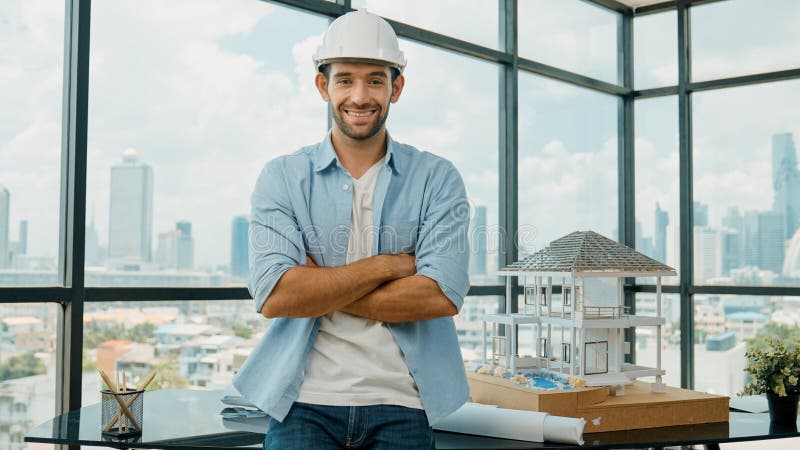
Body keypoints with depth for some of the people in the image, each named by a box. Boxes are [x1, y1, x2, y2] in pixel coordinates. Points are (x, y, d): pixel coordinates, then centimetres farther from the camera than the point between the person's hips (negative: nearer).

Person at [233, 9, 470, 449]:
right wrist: (388, 265, -10)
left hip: (400, 405, 0)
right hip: (305, 404, 0)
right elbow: (273, 294, -10)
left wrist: (317, 289, -10)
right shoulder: (282, 177, 3)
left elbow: (442, 295, -11)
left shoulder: (437, 179, 3)